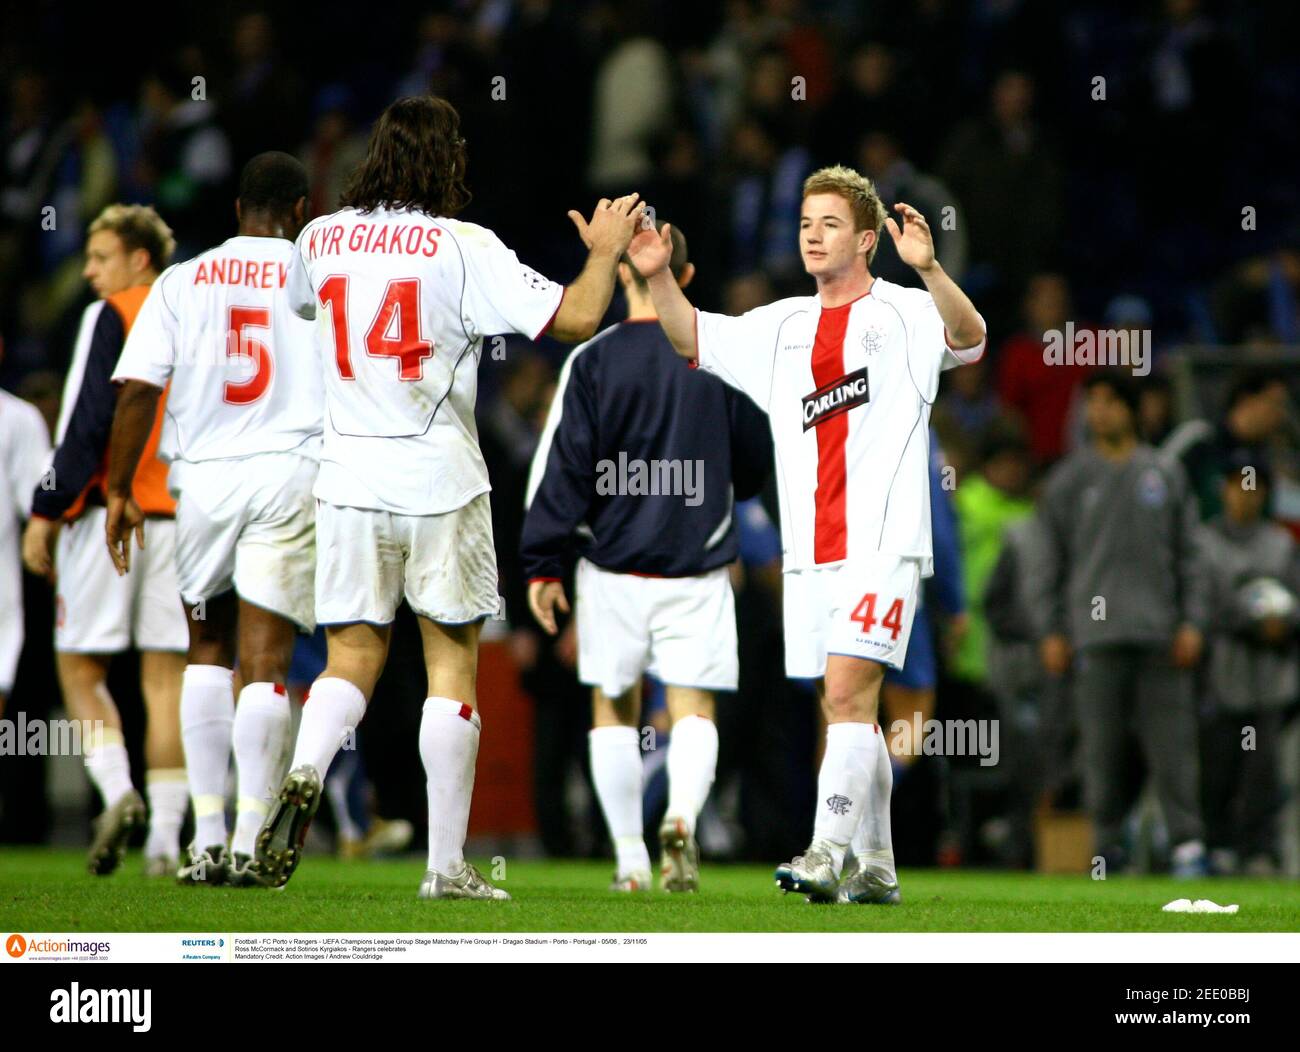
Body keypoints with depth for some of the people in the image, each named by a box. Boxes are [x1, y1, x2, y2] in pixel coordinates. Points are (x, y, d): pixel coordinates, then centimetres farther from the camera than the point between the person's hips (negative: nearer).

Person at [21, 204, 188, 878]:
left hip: (108, 515, -5)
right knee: (166, 680, 4)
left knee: (81, 669, 4)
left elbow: (88, 424, -13)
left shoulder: (112, 317, -5)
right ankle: (164, 840, -1)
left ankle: (118, 791, -17)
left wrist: (46, 511, -10)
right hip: (183, 517, 5)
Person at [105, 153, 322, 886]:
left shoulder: (183, 282, 6)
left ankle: (208, 838, 11)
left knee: (208, 652, 16)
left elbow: (138, 389, -1)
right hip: (292, 471, -2)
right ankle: (248, 842, -12)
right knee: (264, 661, -2)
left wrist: (120, 490, 4)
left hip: (203, 475, 2)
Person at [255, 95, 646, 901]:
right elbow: (576, 319, -11)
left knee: (353, 656, 9)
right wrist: (606, 251, 8)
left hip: (349, 478, 3)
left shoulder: (322, 239, 5)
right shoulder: (464, 250, -9)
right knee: (453, 662, 5)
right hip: (440, 481, -3)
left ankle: (306, 772, -22)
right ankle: (447, 865, 4)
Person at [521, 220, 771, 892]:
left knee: (613, 709, 12)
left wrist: (543, 564, -2)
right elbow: (756, 466, 11)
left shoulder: (593, 361, -5)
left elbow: (561, 469, -7)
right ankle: (681, 818, -27)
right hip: (699, 566, 1)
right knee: (693, 709, 1)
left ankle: (629, 858, 11)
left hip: (612, 565, -1)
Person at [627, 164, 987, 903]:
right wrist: (659, 278, 1)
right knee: (849, 710, 10)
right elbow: (692, 337, 20)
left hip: (885, 543, -6)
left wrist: (929, 269, -37)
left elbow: (968, 336, -19)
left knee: (848, 694, -16)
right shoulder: (783, 327, 17)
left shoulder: (906, 315, -1)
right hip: (811, 552, 6)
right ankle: (878, 866, 17)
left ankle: (827, 854, -21)